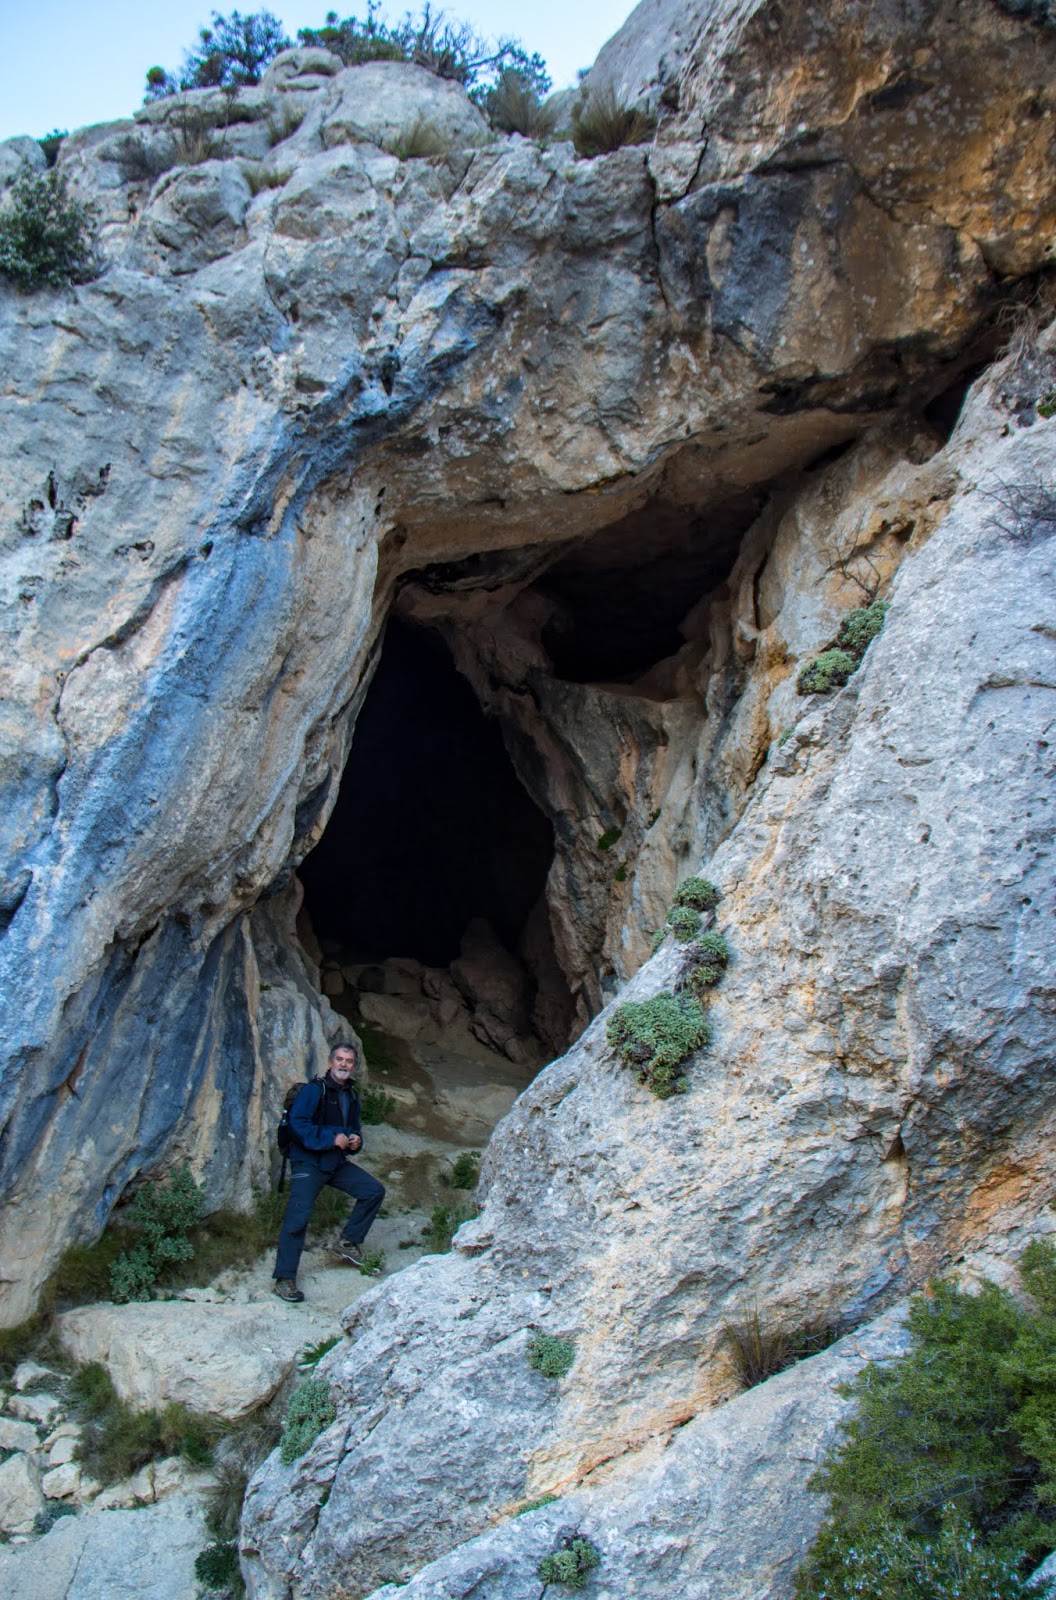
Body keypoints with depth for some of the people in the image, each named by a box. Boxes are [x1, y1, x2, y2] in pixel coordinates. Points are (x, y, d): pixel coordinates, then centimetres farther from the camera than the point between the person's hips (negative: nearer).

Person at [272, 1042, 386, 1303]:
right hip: (308, 1163, -7)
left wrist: (355, 1141, 1)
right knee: (298, 1216, -17)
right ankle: (284, 1279, -11)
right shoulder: (314, 1090, -9)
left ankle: (346, 1243, 8)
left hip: (337, 1163, 7)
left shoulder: (351, 1097, 14)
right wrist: (331, 1138, -23)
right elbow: (297, 1124, -19)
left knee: (375, 1191, -1)